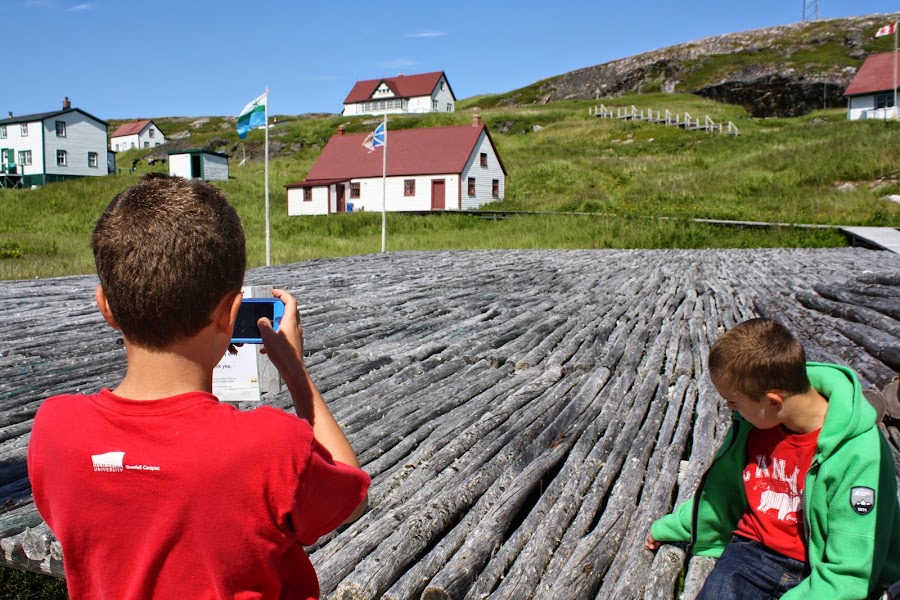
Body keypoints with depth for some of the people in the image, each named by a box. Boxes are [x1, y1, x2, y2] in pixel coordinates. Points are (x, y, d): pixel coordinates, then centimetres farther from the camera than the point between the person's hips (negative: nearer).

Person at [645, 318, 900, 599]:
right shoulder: (752, 423, -2)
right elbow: (724, 489, 16)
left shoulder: (860, 454, -20)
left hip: (816, 571, -3)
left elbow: (850, 574, -17)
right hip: (755, 549, 3)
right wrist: (669, 527, 27)